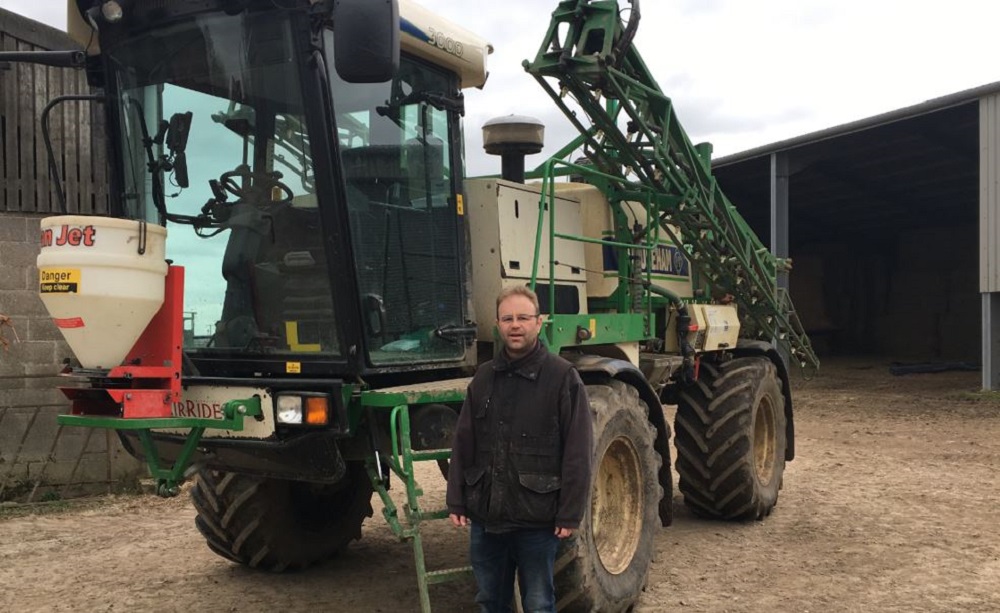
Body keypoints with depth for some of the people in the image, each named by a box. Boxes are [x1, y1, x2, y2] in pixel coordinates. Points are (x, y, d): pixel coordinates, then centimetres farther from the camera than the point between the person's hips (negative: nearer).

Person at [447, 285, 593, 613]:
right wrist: (457, 500, 5)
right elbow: (463, 444, 8)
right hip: (485, 515, 5)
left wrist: (570, 513, -13)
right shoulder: (484, 377, 6)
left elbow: (578, 452, -11)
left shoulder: (562, 376, -9)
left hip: (537, 518, -4)